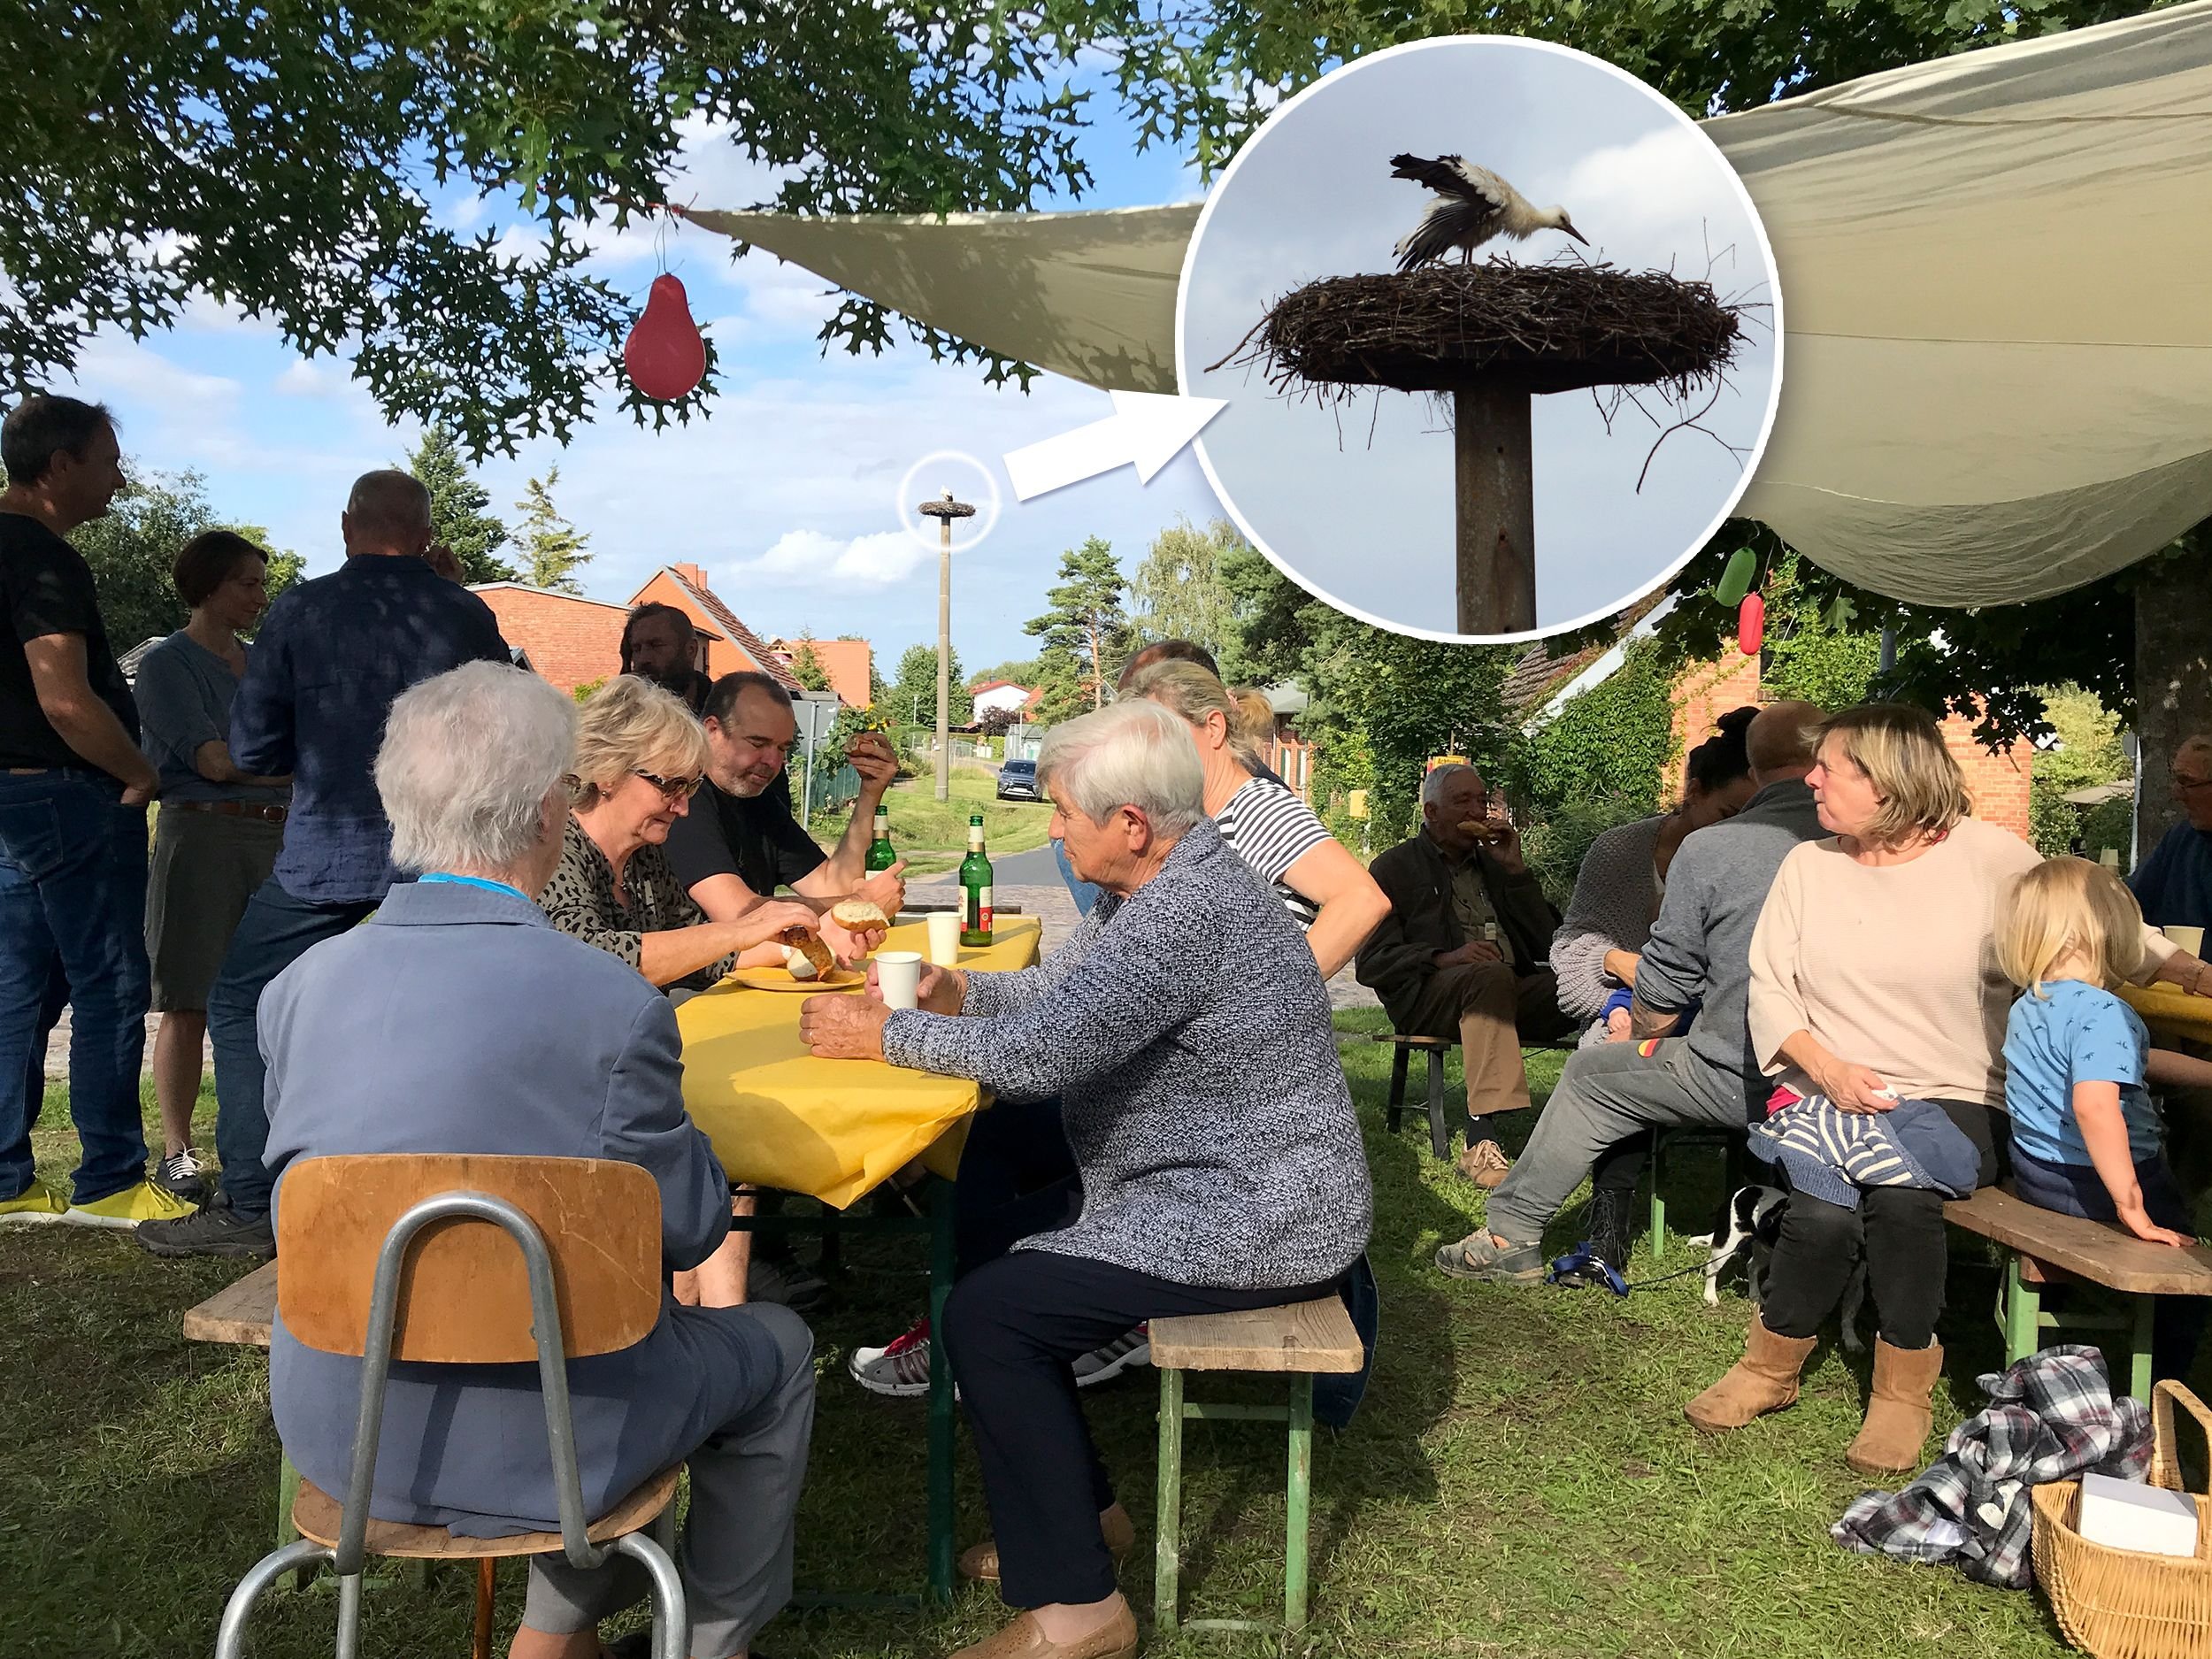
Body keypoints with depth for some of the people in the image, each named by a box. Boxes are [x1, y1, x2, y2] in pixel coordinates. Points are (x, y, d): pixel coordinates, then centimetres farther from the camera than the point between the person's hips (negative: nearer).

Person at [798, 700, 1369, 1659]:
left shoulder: (1191, 909, -26)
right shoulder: (1155, 884, 7)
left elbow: (1041, 1049, -29)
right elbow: (1057, 984, 20)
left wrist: (879, 1035, -16)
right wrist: (960, 992, 2)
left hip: (1252, 1220, -11)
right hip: (1230, 1187, 11)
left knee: (986, 1315, -15)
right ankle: (1078, 1509, 26)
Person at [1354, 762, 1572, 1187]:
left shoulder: (1493, 862, 26)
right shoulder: (1395, 868, 12)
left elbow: (1545, 943, 16)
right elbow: (1373, 962, -1)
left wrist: (1516, 871, 8)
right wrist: (1445, 958, -17)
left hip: (1513, 993, 5)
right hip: (1426, 997, -4)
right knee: (1492, 976, -38)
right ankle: (1481, 1141, -43)